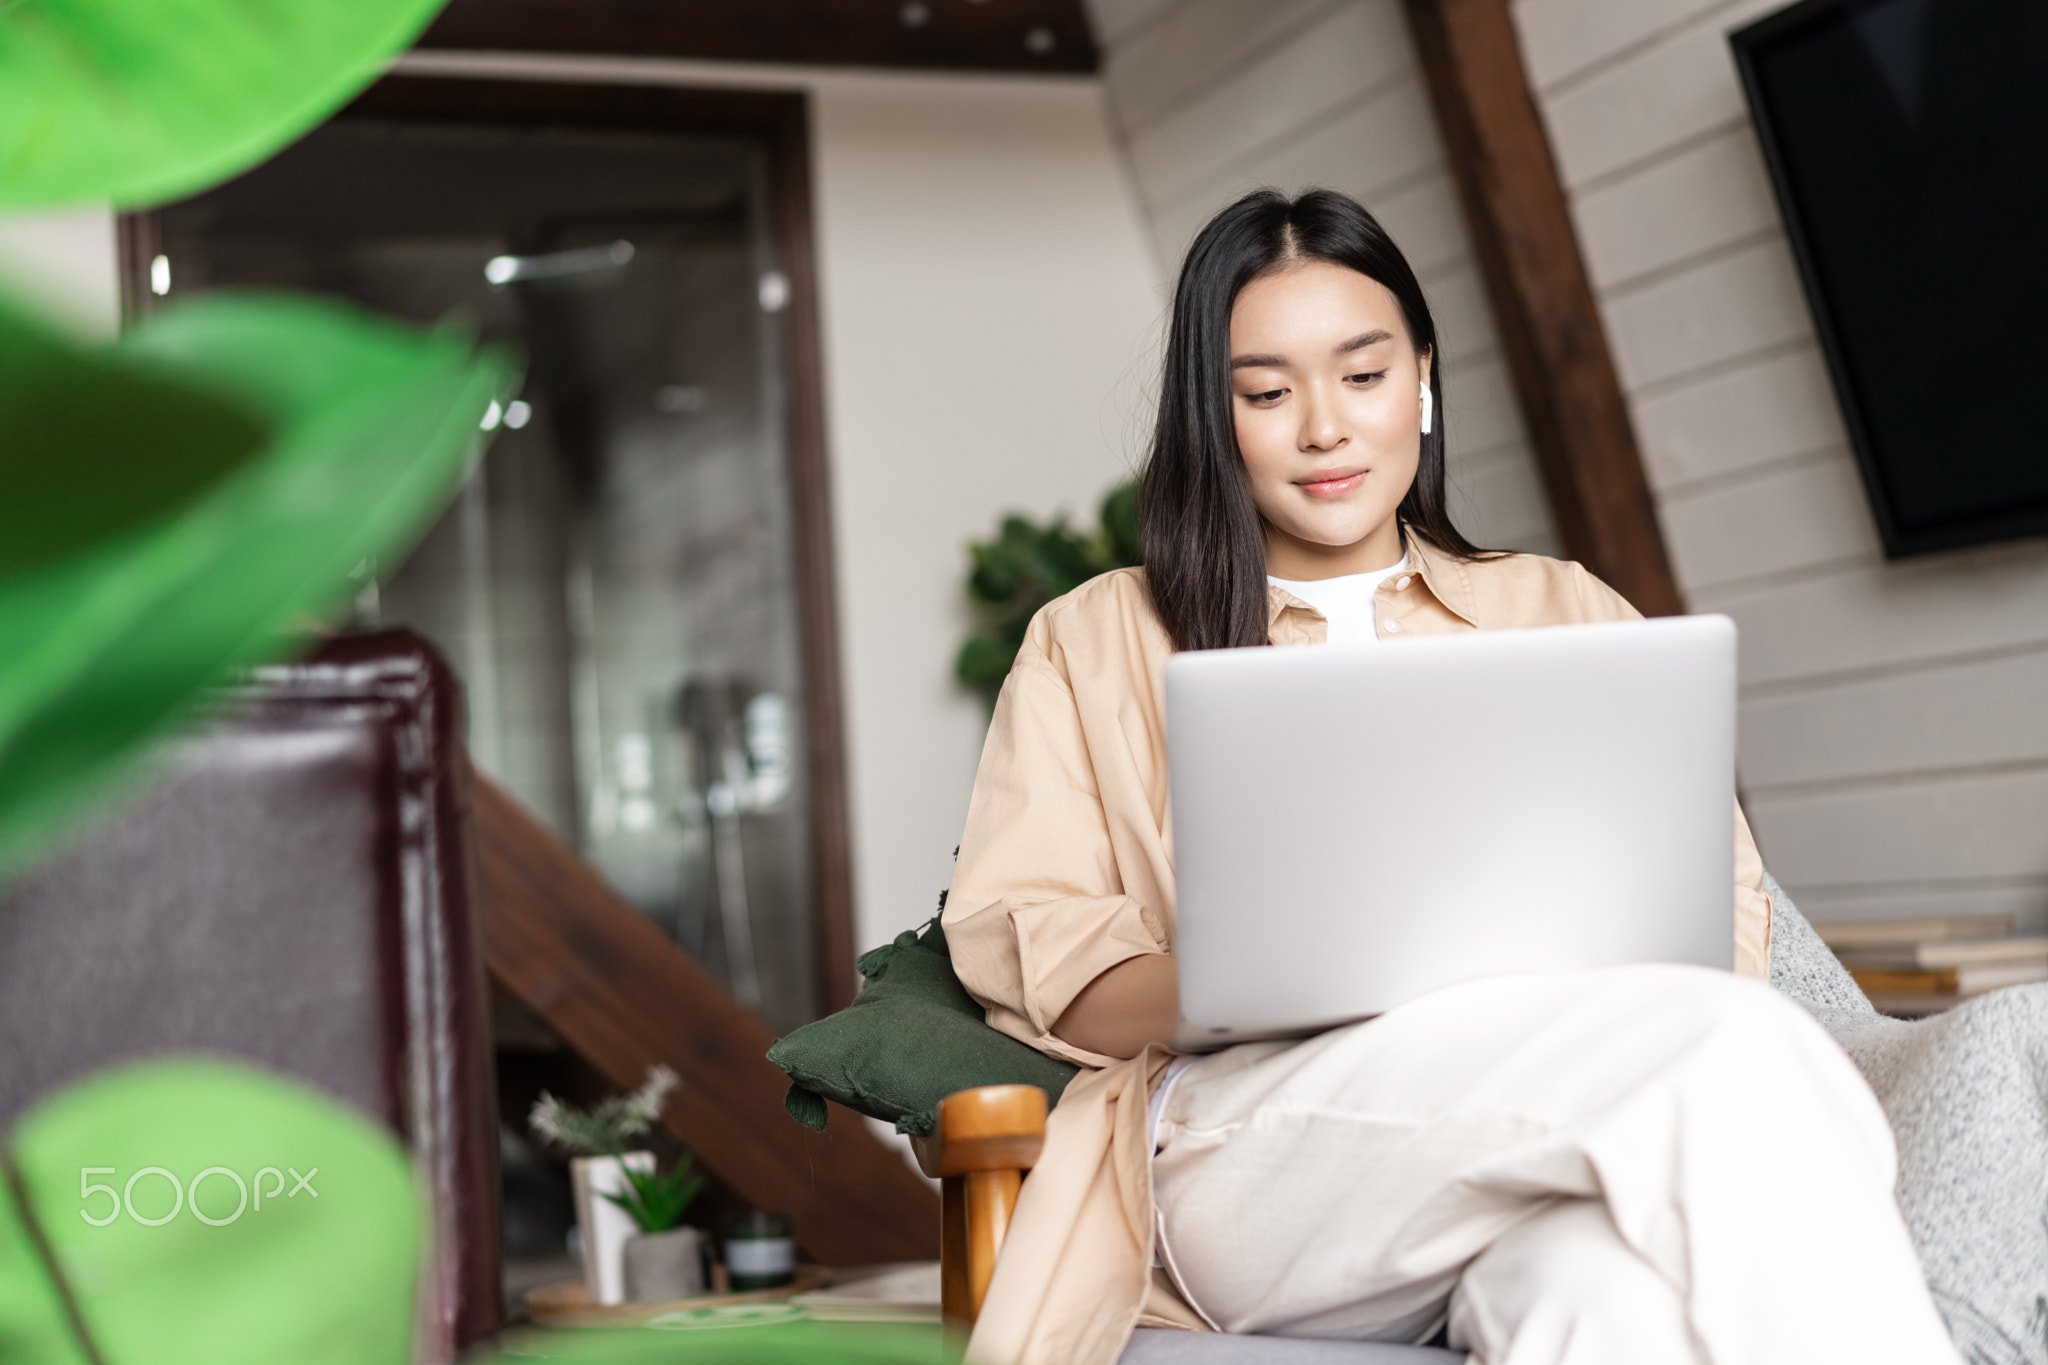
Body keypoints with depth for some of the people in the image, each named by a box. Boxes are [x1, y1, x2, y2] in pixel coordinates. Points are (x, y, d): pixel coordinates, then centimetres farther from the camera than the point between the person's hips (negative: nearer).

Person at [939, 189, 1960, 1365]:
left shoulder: (1568, 613, 27)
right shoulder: (1095, 642, 22)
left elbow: (1718, 901, 15)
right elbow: (1015, 938, 8)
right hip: (1260, 1123, -1)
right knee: (1744, 1058, -31)